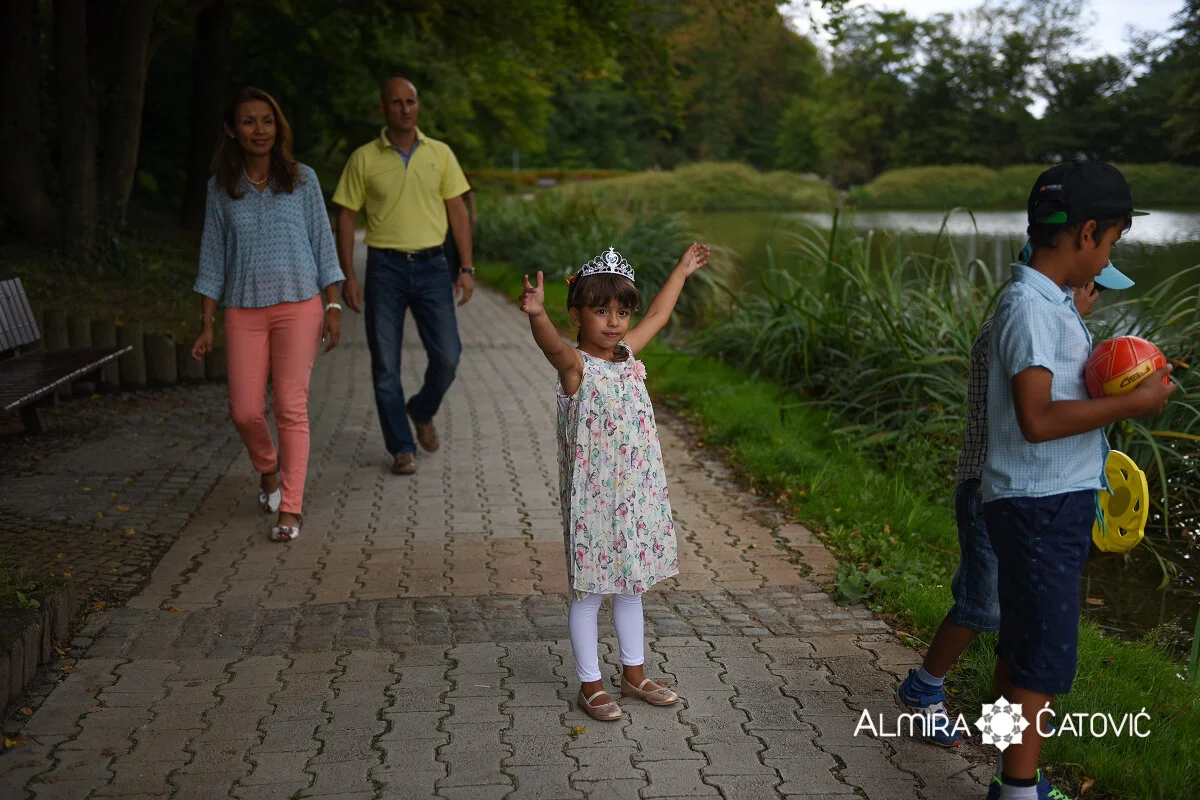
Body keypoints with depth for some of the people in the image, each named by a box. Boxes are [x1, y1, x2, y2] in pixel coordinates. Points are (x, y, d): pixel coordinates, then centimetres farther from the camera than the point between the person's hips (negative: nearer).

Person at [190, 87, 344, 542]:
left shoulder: (302, 179, 4)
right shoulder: (221, 188, 7)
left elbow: (322, 244, 6)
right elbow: (213, 257, 9)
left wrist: (333, 306, -1)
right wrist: (206, 324, 6)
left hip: (298, 304, -2)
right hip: (244, 311, 2)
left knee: (291, 407, -6)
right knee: (245, 411, -1)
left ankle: (290, 510, 3)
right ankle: (269, 470, 32)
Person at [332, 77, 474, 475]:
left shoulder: (440, 154, 6)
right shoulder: (364, 159, 2)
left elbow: (457, 212, 8)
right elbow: (346, 218, 4)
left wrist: (467, 268, 1)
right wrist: (348, 276, -3)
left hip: (432, 266, 1)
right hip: (385, 267, -1)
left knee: (447, 356, -3)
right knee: (385, 364, 1)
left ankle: (422, 411, 28)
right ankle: (401, 448, 13)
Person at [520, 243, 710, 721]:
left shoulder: (627, 354, 7)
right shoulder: (576, 365, -13)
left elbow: (659, 315, 23)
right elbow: (552, 344, -36)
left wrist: (681, 271, 34)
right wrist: (537, 315, -58)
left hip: (636, 496, 7)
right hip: (590, 498, -7)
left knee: (630, 583, 18)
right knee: (587, 591, 5)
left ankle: (634, 674, 32)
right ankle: (590, 685, 18)